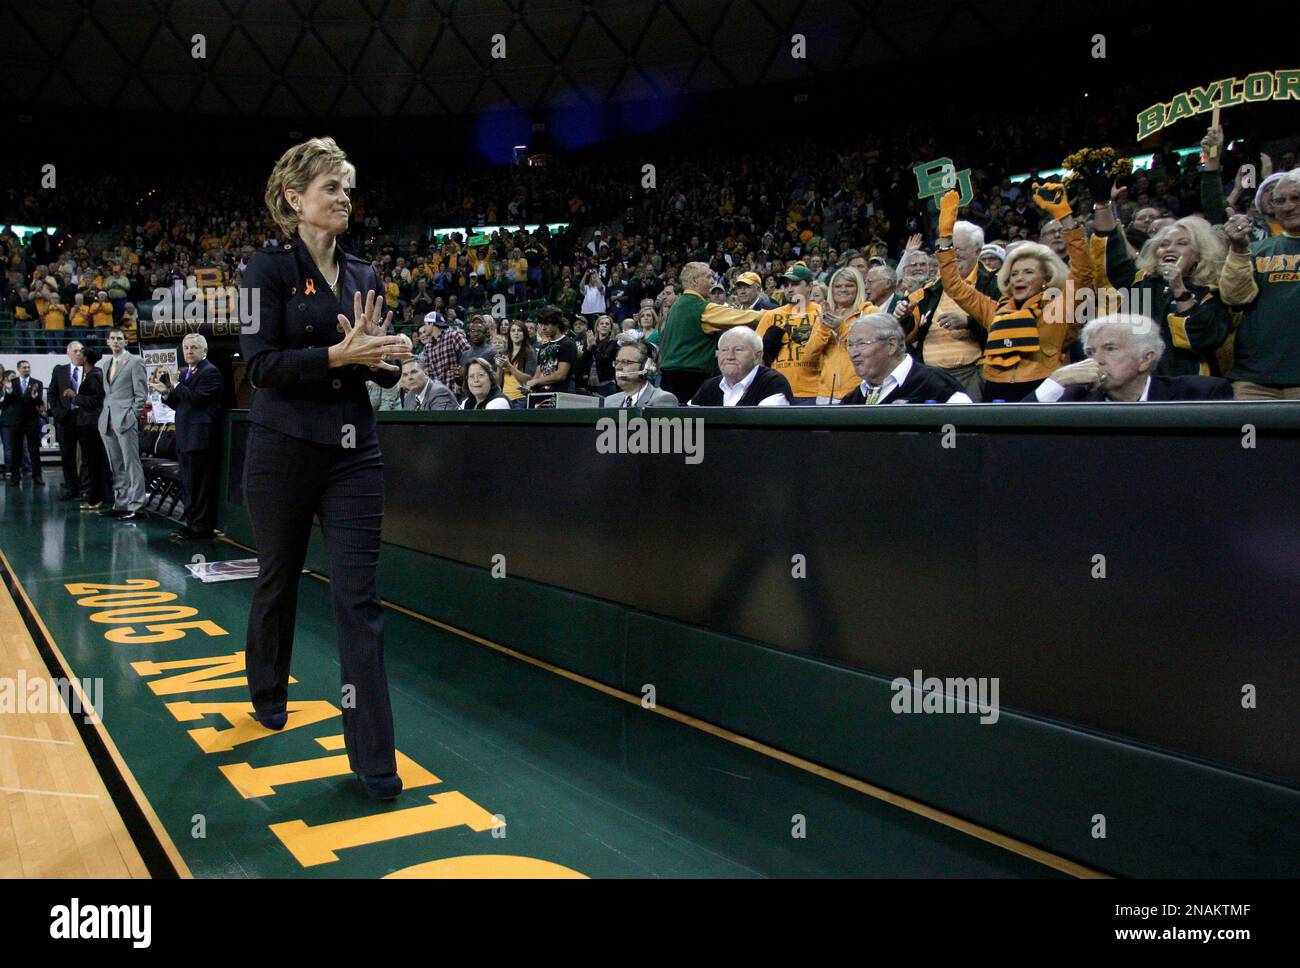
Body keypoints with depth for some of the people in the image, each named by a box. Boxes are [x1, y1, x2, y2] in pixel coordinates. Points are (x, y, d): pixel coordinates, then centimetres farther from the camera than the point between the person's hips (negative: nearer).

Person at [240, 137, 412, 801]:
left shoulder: (364, 275, 11)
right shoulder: (269, 268, -3)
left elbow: (386, 371, 11)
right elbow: (261, 363, -14)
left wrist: (380, 353, -11)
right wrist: (340, 354, -23)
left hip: (354, 451, 3)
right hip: (283, 450, -3)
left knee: (359, 597, -4)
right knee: (278, 579, 16)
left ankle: (372, 758, -3)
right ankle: (268, 694, 44)